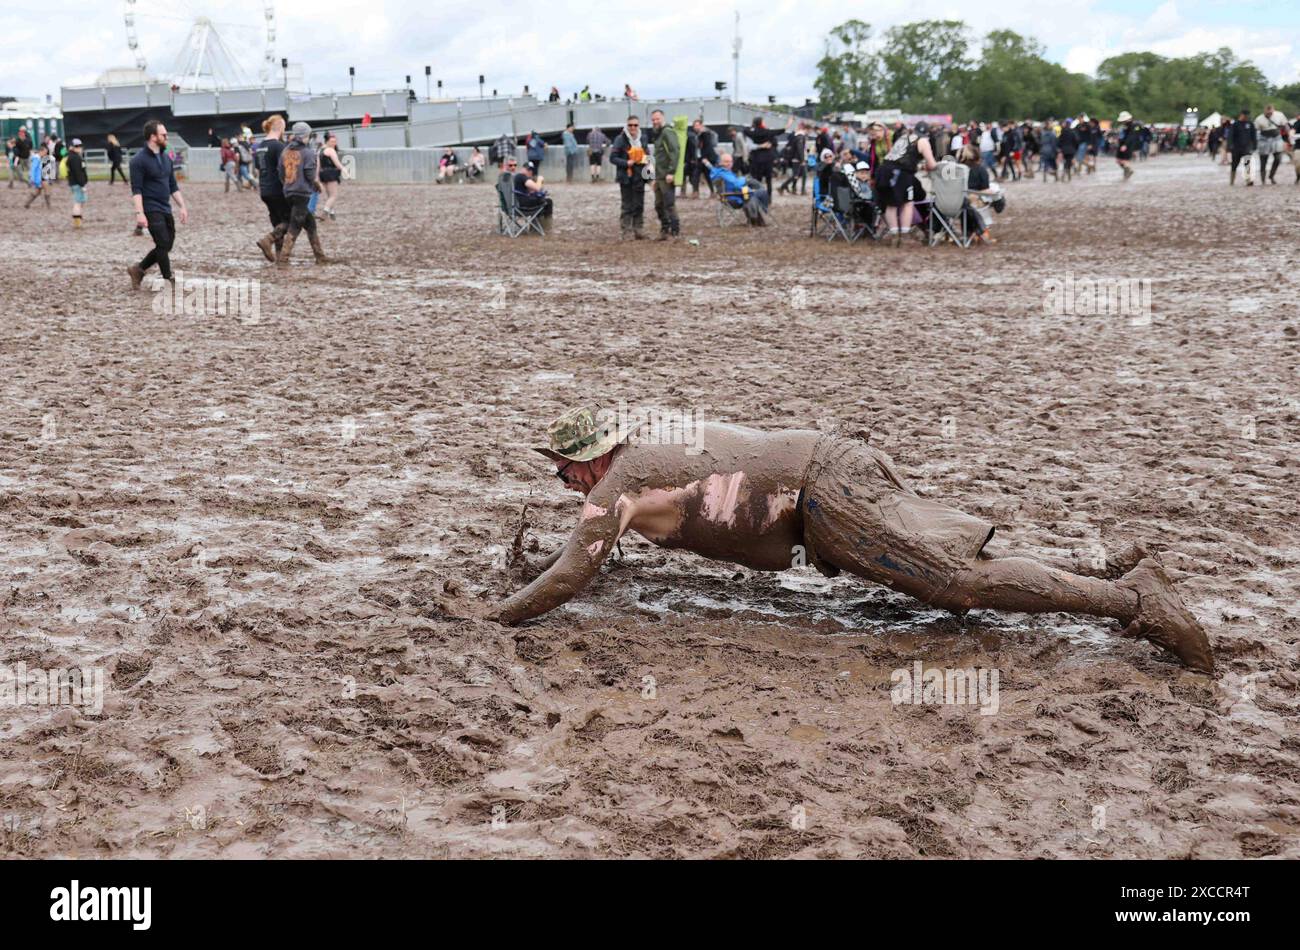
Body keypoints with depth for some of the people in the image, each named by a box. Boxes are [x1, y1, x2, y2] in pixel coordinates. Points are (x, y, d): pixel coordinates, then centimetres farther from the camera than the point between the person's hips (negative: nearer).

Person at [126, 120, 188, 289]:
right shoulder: (140, 160, -11)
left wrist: (182, 207, 11)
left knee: (166, 246, 8)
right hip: (151, 210, -8)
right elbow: (136, 190, -15)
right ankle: (169, 281, -1)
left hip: (165, 209, 8)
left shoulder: (166, 158, 13)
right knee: (163, 244, -9)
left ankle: (138, 269, 23)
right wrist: (139, 213, -23)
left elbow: (173, 186, 18)